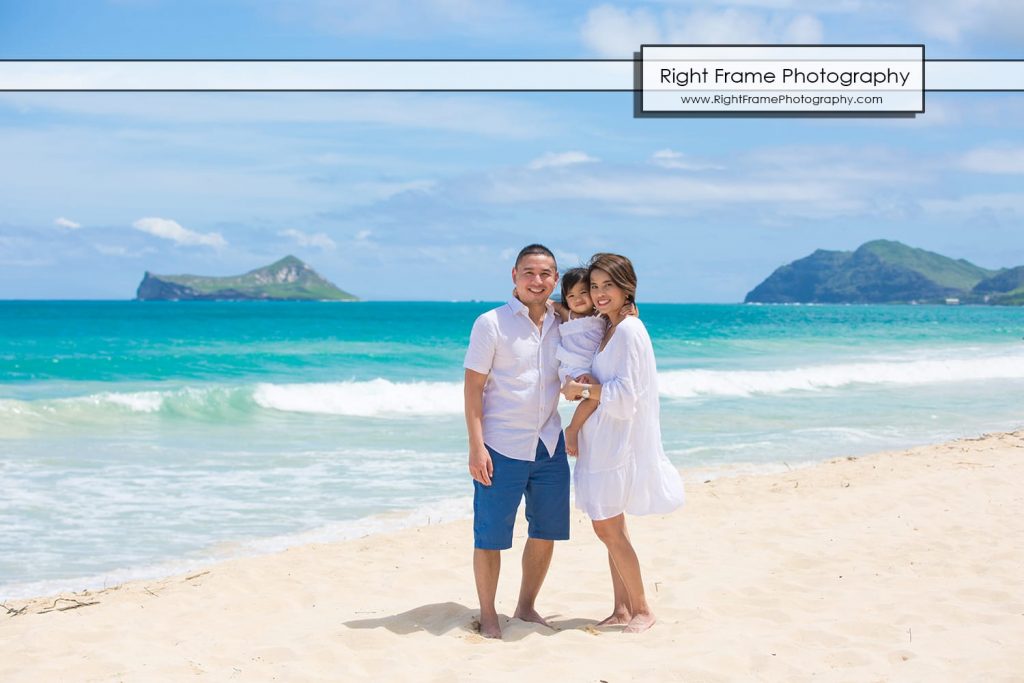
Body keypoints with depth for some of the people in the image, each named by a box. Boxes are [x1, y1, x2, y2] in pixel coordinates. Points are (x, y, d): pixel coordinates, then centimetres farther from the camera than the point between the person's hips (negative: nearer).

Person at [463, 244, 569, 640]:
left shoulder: (562, 324, 7)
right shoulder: (491, 324, -7)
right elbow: (473, 388, -7)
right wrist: (476, 446, -14)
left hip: (550, 446, 5)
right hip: (502, 448, -5)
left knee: (547, 531, 11)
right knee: (490, 536, 0)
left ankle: (526, 607, 28)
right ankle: (488, 616, 16)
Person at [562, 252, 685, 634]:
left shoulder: (629, 331, -16)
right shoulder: (606, 328, 13)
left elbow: (625, 394, -20)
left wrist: (583, 389, -10)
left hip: (620, 442, -9)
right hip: (604, 443, 9)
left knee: (607, 527, -5)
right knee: (611, 527, 11)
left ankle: (641, 609, 6)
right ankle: (621, 609, 18)